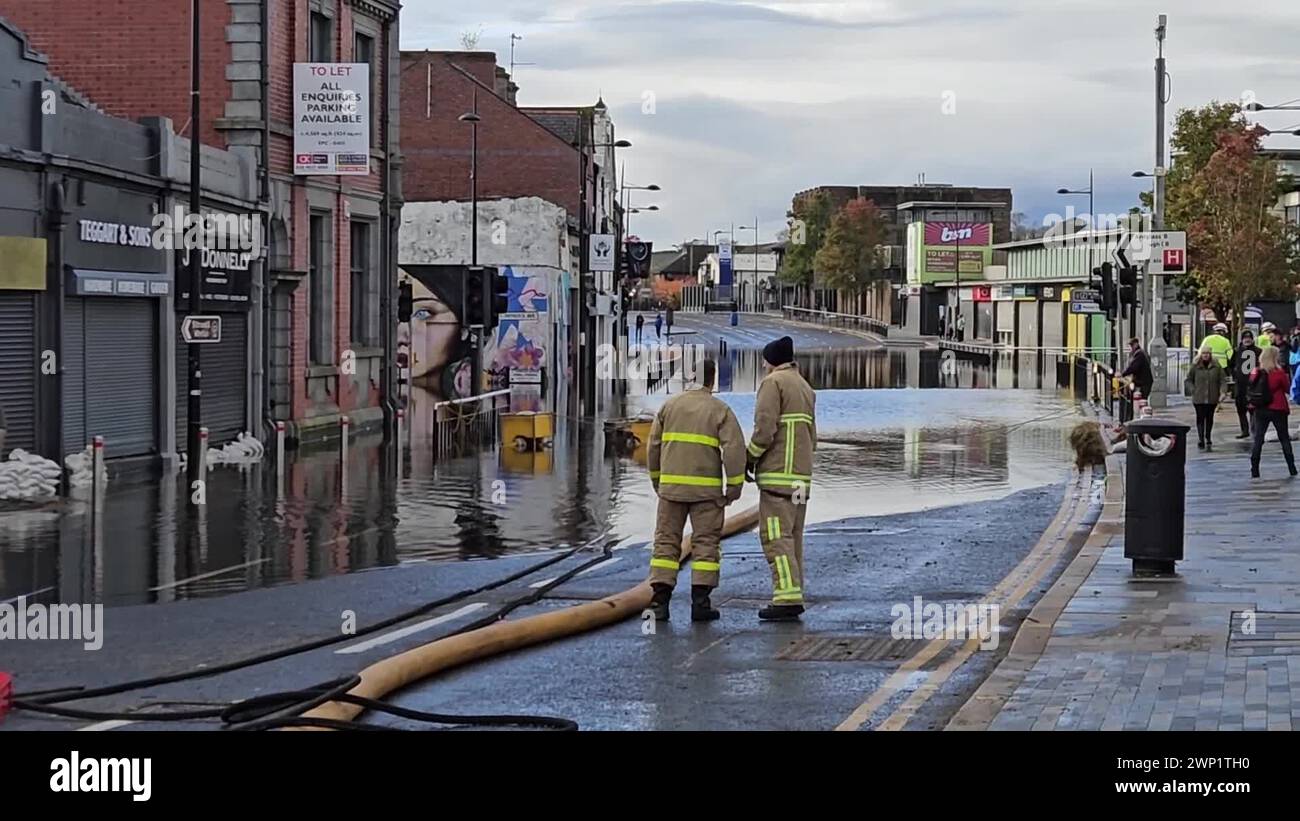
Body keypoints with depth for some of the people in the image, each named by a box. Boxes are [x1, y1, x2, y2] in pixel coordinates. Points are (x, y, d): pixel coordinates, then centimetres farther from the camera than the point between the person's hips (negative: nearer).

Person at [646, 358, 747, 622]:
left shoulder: (669, 406, 6)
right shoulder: (720, 410, -3)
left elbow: (654, 445, 9)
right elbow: (734, 449, -11)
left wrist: (657, 480, 21)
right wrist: (734, 486, -3)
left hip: (671, 486, 3)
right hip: (706, 489, -3)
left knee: (666, 541, 6)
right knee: (705, 543, 3)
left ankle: (659, 601, -1)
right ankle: (700, 602, -2)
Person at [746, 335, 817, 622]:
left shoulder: (773, 383, -6)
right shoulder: (806, 388, 20)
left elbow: (765, 428, -16)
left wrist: (749, 459, -3)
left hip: (778, 473, -9)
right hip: (802, 475, 9)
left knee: (775, 536, -11)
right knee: (791, 537, 10)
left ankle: (787, 597, -20)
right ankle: (792, 598, 8)